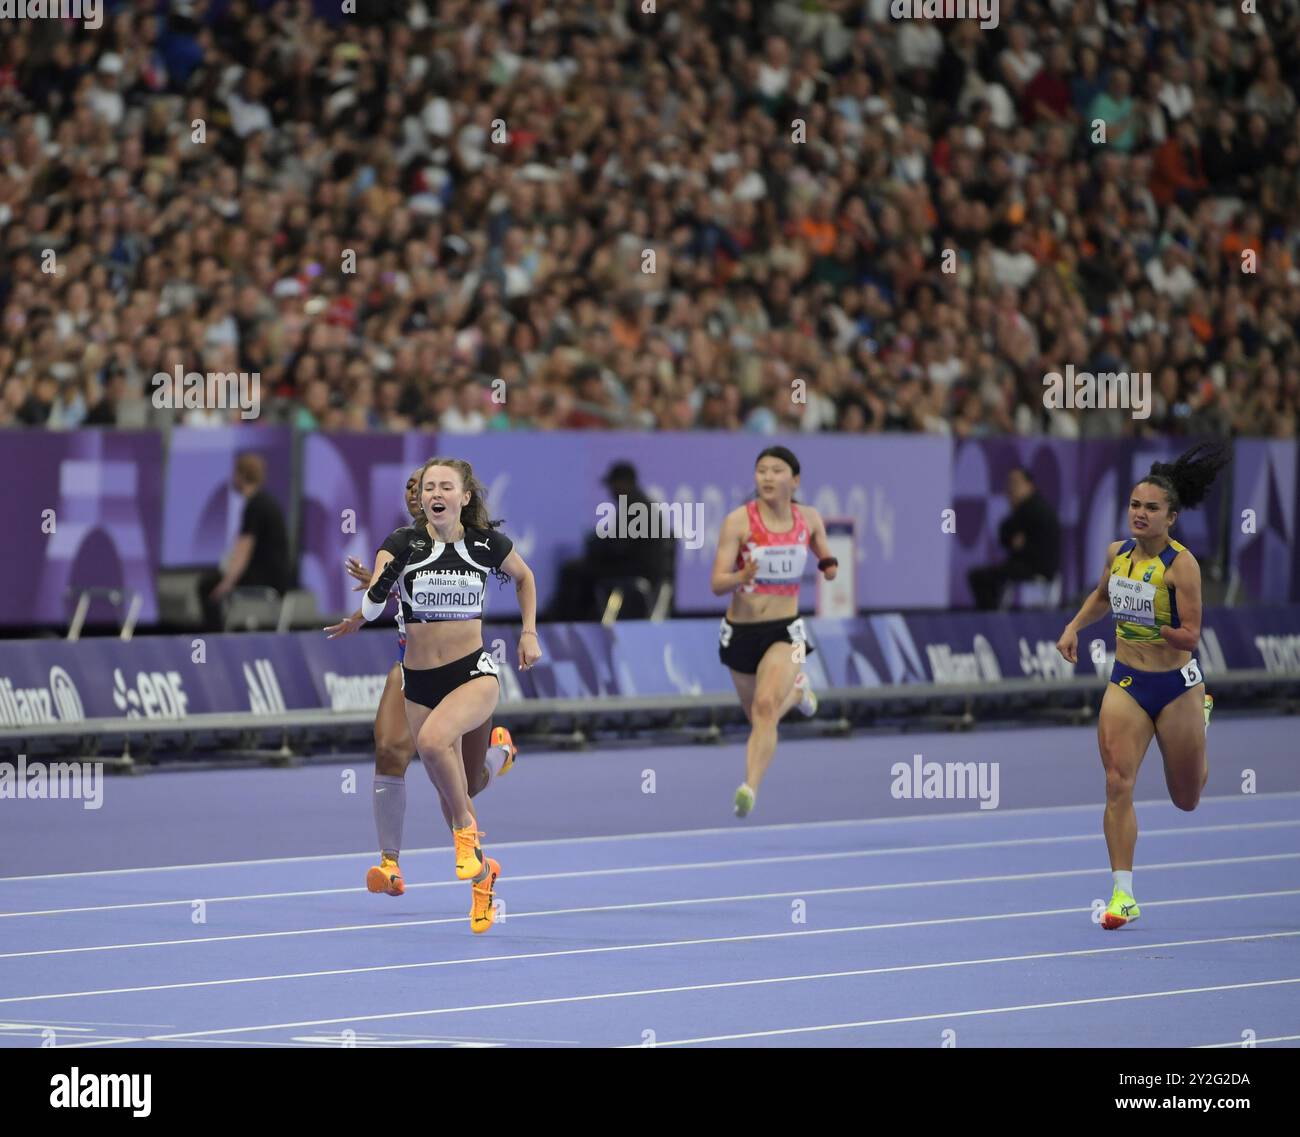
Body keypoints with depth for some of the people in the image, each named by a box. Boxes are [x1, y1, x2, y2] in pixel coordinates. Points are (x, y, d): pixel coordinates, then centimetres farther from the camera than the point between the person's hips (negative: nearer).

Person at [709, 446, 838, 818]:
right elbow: (716, 583, -15)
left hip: (785, 631, -1)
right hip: (741, 630, 1)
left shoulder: (809, 518, -1)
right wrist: (743, 576, -37)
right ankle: (796, 689, 51)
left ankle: (750, 788, -30)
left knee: (766, 707, -25)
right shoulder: (738, 521, -12)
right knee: (758, 716, 18)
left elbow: (824, 556, 21)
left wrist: (829, 566, -3)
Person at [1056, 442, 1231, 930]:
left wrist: (1154, 626, -33)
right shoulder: (1117, 553, 0)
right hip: (1126, 683, 3)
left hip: (1176, 685, -3)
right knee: (1118, 785, -14)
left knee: (1187, 799, 15)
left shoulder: (1181, 564, -17)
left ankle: (1201, 719, 49)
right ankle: (1122, 893, -10)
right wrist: (1074, 627, 11)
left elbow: (1190, 635, -20)